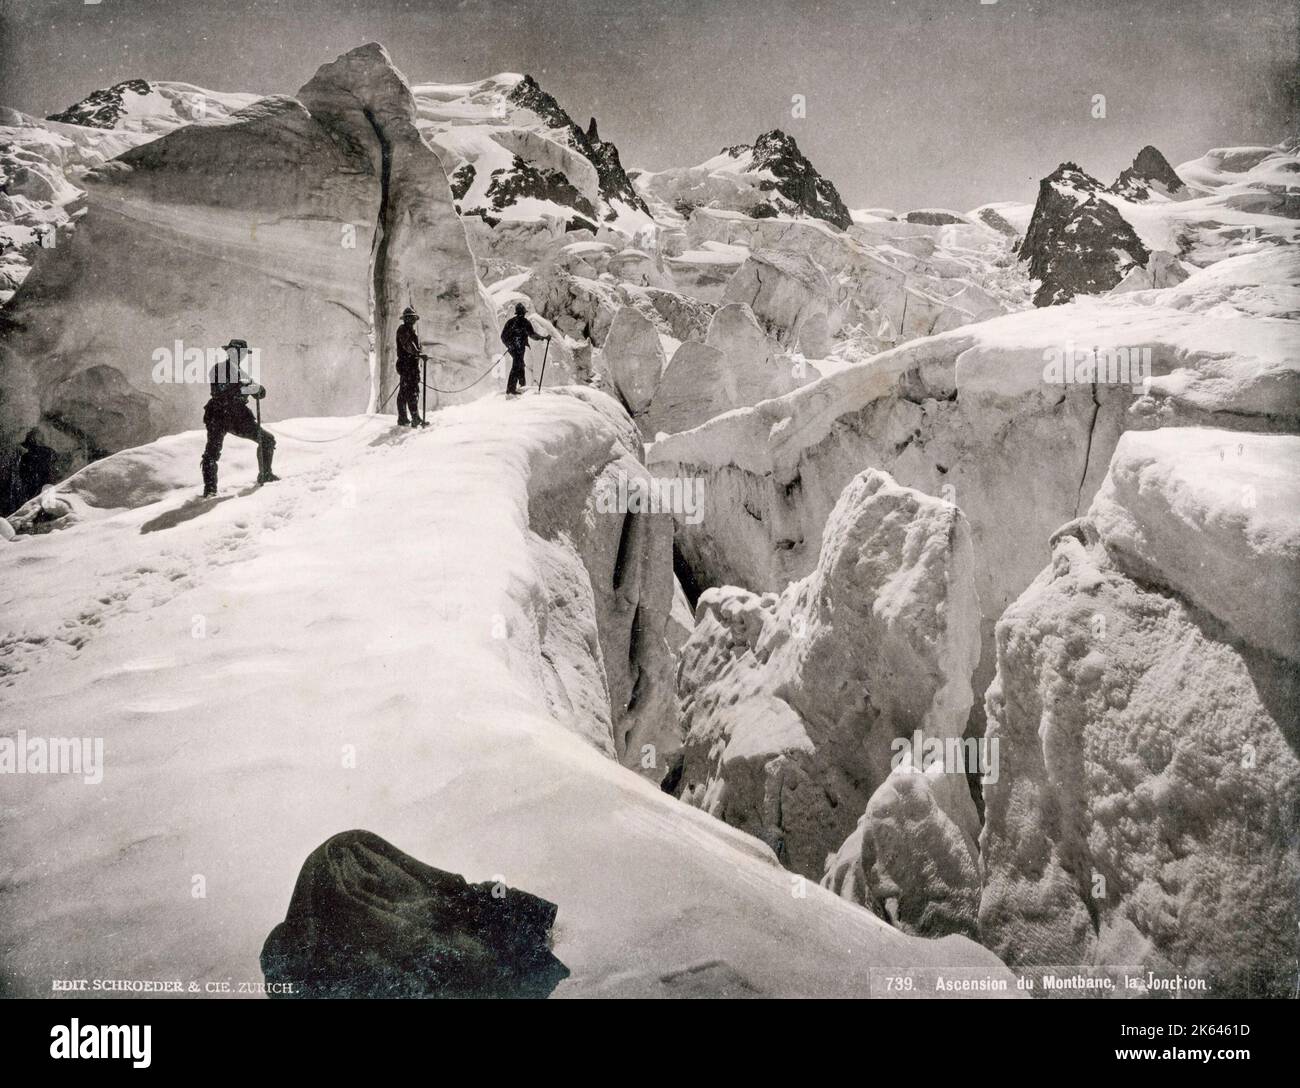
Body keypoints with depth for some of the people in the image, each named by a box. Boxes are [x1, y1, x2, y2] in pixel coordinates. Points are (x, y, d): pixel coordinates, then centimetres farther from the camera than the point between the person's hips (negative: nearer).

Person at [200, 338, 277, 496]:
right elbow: (219, 392, -21)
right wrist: (244, 390, -25)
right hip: (219, 416, -6)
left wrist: (257, 388, -14)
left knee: (267, 439, 4)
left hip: (239, 418, 6)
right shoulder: (218, 369, -4)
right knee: (212, 451, -19)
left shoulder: (242, 374, 15)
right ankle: (209, 487, -17)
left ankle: (265, 474, 17)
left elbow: (261, 394, 10)